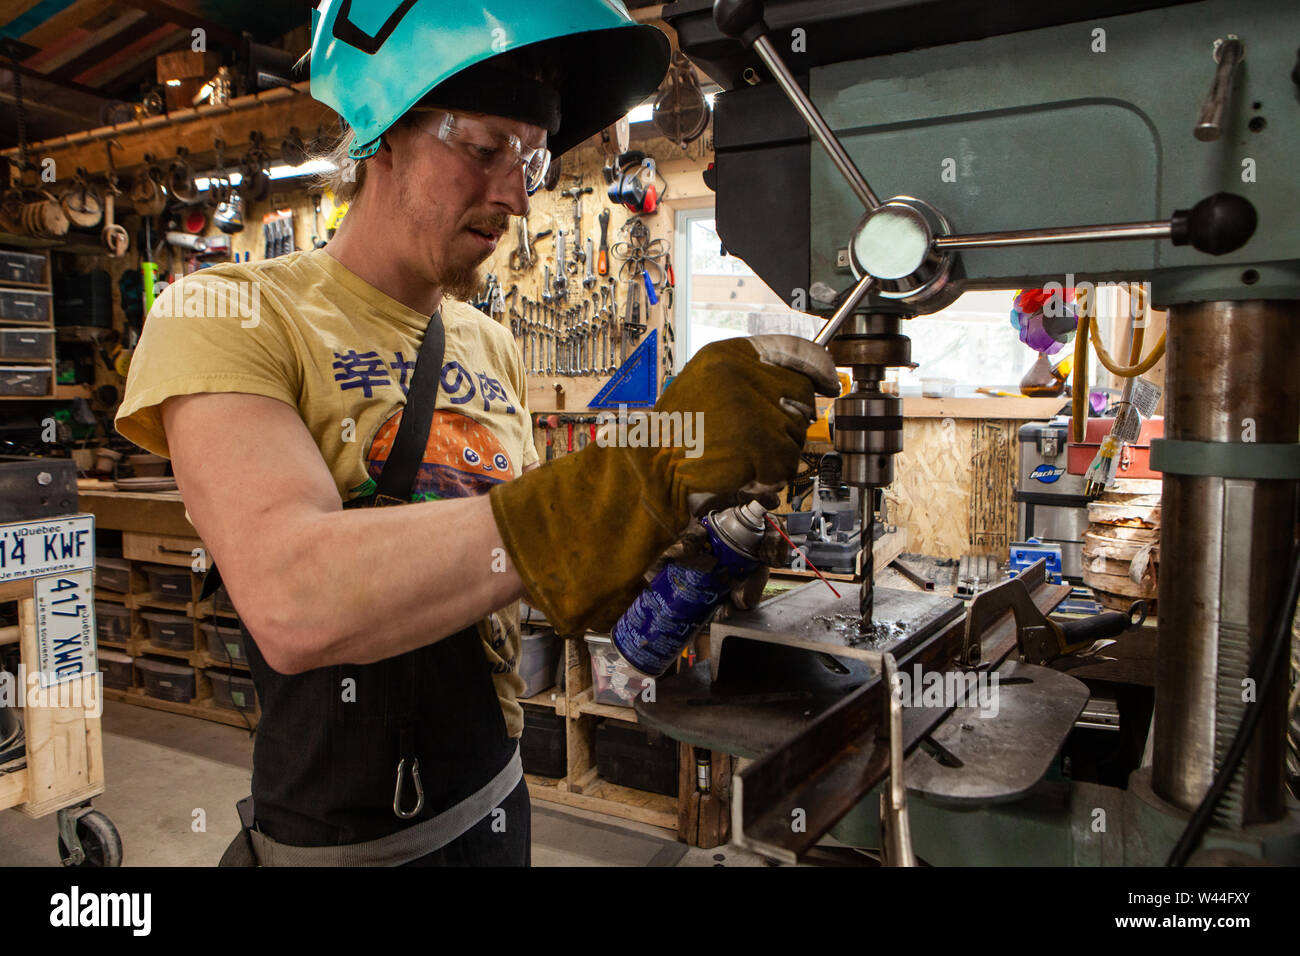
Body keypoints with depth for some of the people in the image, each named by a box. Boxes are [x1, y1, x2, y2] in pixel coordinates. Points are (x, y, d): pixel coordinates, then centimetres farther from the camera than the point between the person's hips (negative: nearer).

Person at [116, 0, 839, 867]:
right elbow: (290, 604, -33)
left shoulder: (496, 349, 4)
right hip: (337, 834, -5)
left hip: (495, 799, 6)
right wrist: (648, 469, -39)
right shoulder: (227, 312, -15)